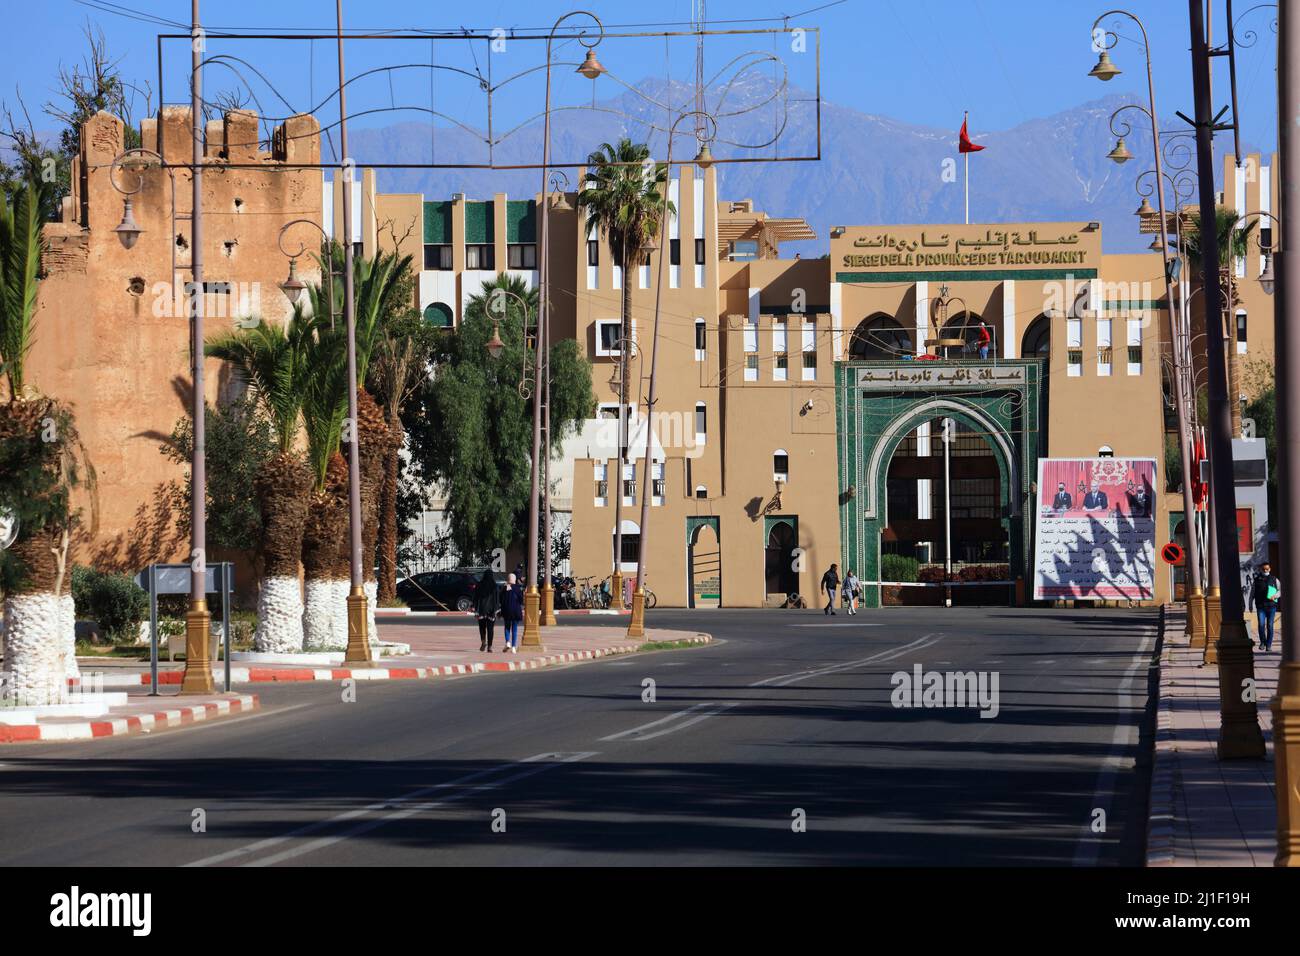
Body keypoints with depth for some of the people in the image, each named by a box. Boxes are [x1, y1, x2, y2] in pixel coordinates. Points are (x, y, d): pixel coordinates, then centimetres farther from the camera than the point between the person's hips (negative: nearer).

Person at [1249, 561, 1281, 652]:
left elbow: (1280, 590, 9)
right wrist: (1250, 605, 11)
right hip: (1260, 606, 0)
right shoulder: (1256, 580, 10)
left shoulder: (1274, 579, 8)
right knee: (1261, 625, -12)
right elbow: (1252, 593, 16)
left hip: (1271, 606, 0)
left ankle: (1269, 645, 8)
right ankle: (1262, 642, 8)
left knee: (1269, 626, 0)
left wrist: (1275, 596, -11)